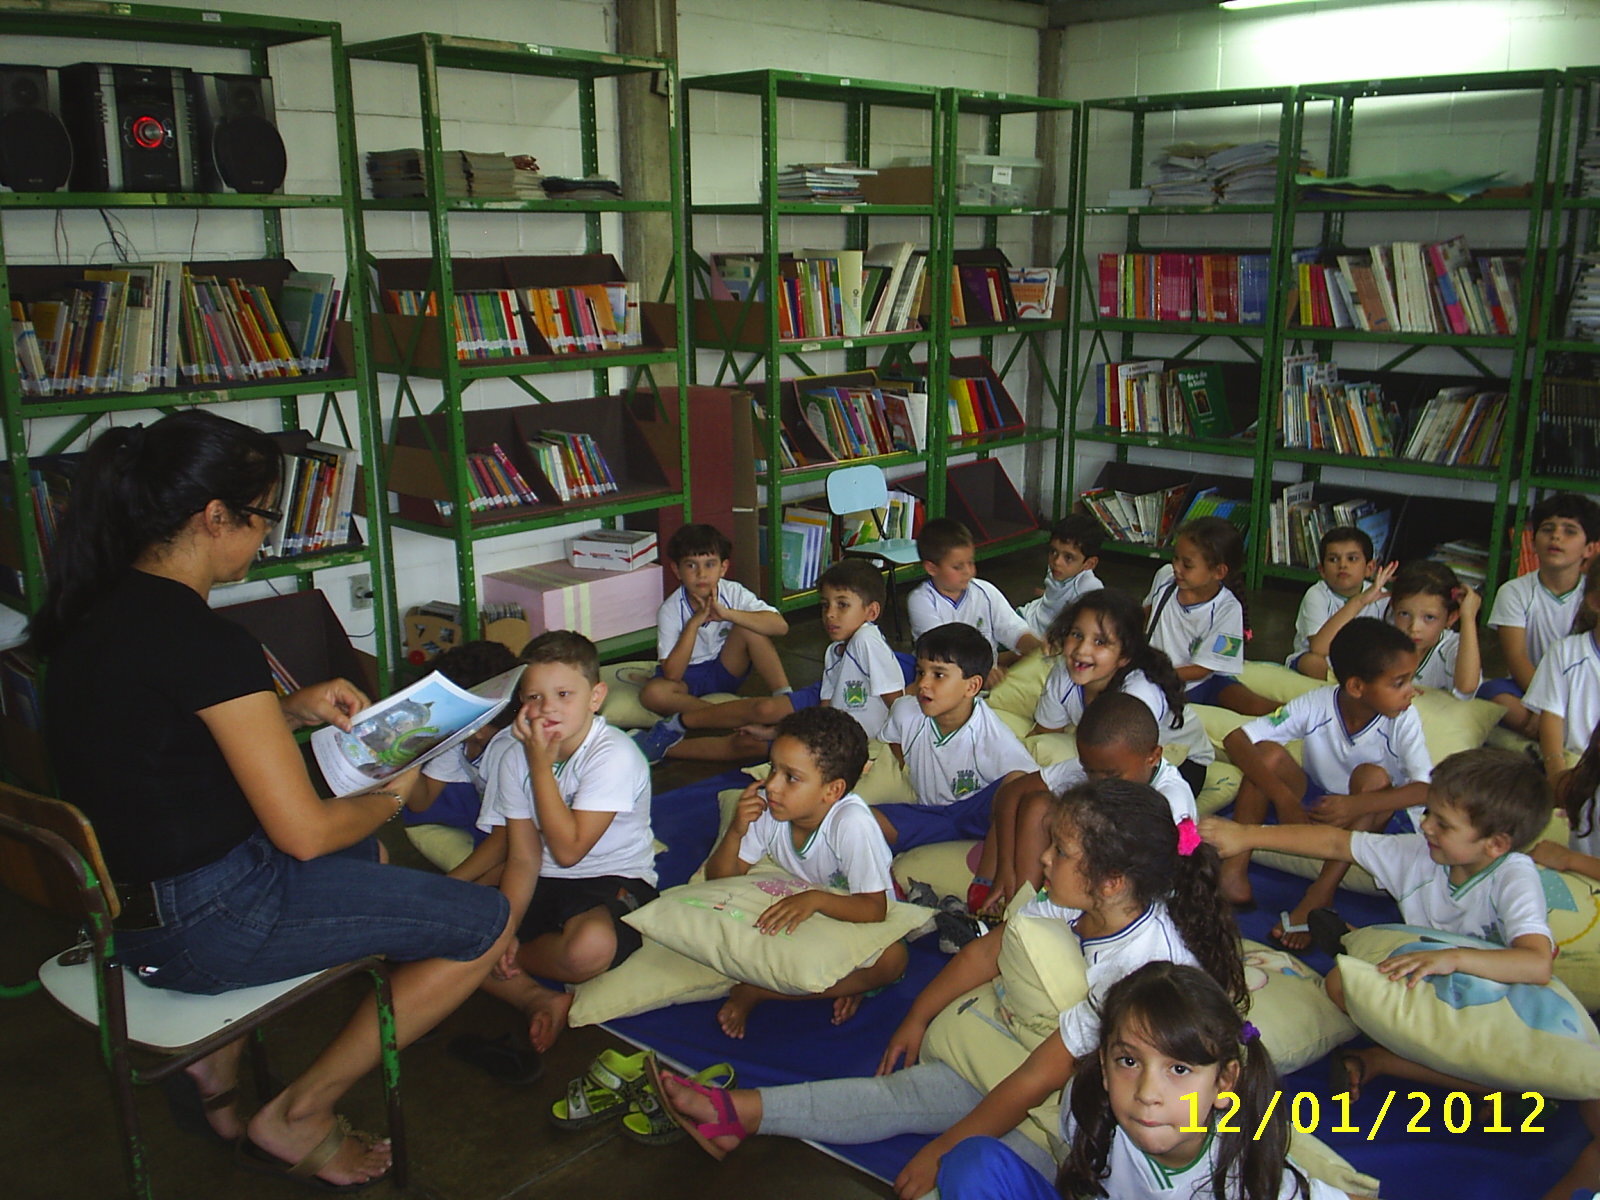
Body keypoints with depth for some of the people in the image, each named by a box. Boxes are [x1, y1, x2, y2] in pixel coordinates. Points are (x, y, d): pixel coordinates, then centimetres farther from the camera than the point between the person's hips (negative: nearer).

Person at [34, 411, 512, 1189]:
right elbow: (304, 830, -22)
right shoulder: (203, 641, -25)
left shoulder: (94, 609, 2)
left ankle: (217, 1059, 24)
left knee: (363, 847, 33)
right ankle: (296, 1120, 9)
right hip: (203, 921, -10)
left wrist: (291, 711, 9)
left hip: (119, 904, 10)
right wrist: (396, 796, -3)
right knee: (485, 926, -3)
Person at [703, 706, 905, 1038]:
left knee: (892, 959, -35)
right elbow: (720, 881, -8)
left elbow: (874, 909, -31)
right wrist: (736, 831, -26)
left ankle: (756, 992, -26)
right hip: (795, 909, 4)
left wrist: (815, 899, -47)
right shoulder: (766, 808, -16)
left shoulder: (851, 822, -29)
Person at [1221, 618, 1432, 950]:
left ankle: (1320, 895, -31)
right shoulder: (1316, 705, -19)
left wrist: (1356, 805, -47)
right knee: (1268, 753, -23)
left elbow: (1428, 788, -31)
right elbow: (1236, 739, -25)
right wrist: (1283, 796, -38)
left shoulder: (1403, 719, -20)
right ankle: (1234, 872, -25)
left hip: (1377, 815, -1)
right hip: (1318, 809, 1)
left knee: (1372, 775, -32)